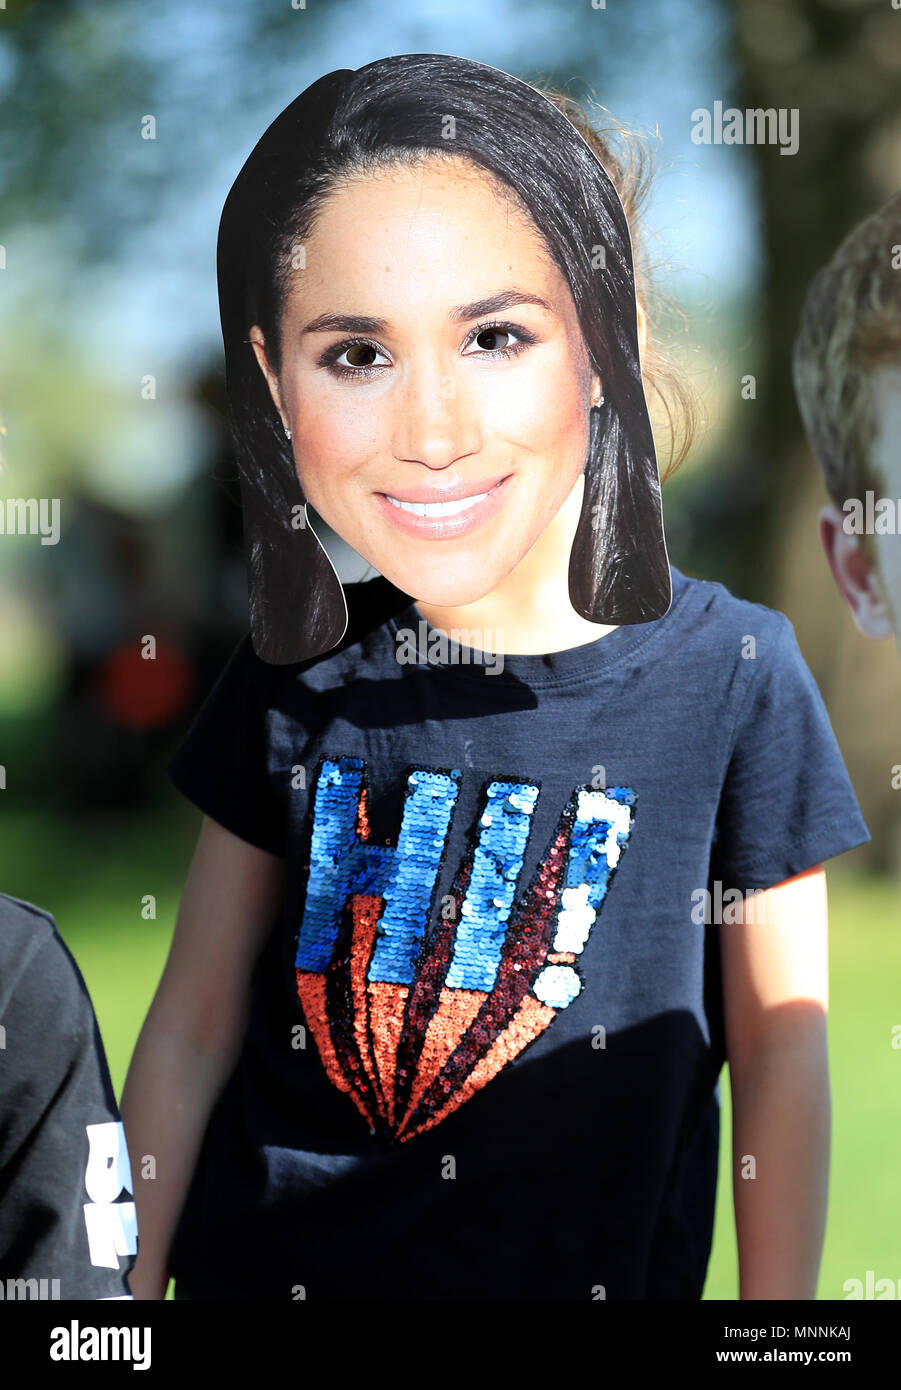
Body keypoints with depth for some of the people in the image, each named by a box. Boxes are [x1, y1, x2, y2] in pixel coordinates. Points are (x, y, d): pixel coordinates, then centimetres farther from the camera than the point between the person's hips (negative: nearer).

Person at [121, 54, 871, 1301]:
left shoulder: (732, 676, -13)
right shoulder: (293, 675, -5)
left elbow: (780, 1053, -6)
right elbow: (193, 1026, 2)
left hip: (588, 1270, -2)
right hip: (255, 1268, 3)